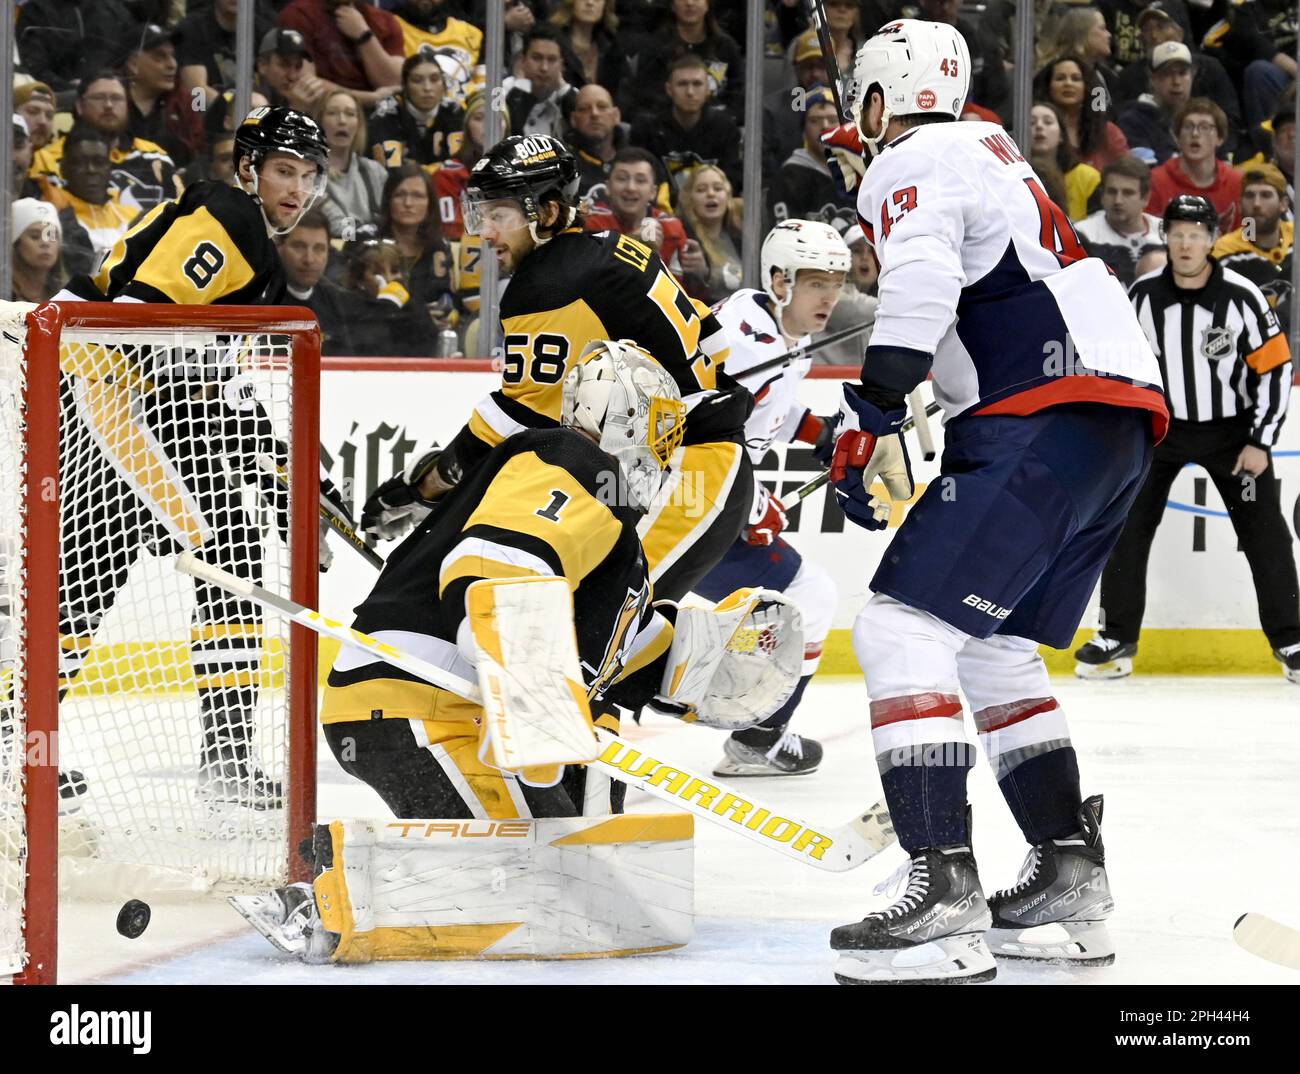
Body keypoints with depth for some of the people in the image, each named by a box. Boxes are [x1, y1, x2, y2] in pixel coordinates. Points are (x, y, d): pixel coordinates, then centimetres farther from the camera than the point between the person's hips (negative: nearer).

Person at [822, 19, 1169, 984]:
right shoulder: (987, 147, 28)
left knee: (903, 626, -13)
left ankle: (944, 896, -23)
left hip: (1046, 420, -10)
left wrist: (871, 420, -25)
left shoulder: (911, 165, -1)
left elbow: (922, 283, -20)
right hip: (1126, 415, 10)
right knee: (993, 645, 19)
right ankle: (1071, 885, 16)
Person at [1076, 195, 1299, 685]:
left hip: (1231, 430, -2)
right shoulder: (1143, 295, -8)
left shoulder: (1241, 297, -15)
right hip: (1160, 424, 2)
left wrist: (1260, 443, -14)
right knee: (1126, 528, -4)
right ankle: (1117, 640, 7)